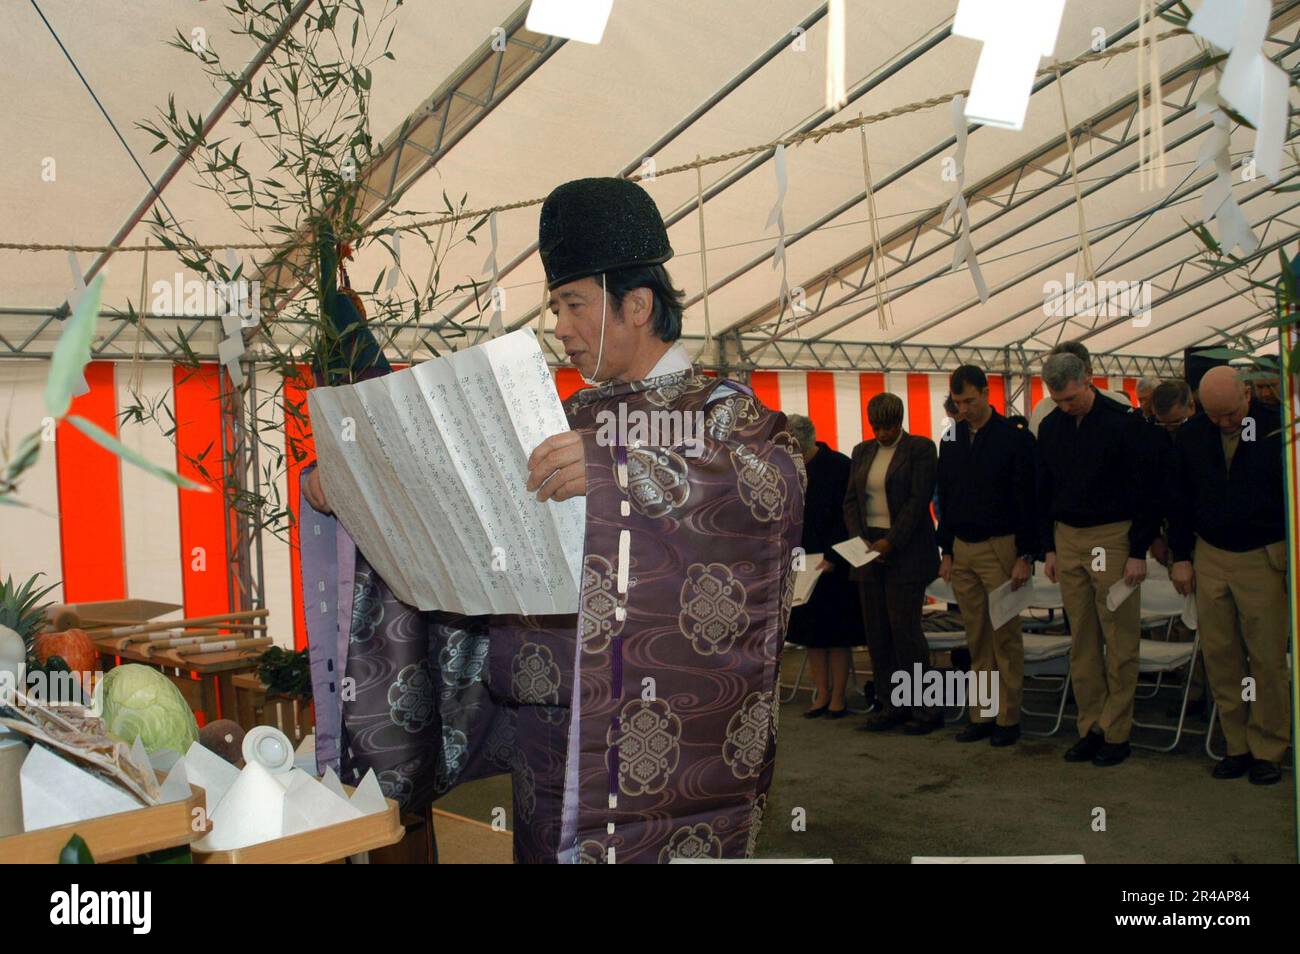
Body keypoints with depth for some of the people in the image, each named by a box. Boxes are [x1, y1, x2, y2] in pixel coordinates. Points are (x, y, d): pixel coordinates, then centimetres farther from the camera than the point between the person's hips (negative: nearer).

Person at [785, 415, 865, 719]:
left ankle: (838, 697, 11)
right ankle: (822, 694, 17)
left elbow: (848, 518, -12)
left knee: (837, 631, 3)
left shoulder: (839, 466, -12)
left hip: (835, 563, -5)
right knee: (811, 631, 8)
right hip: (801, 564, 5)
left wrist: (832, 557, -17)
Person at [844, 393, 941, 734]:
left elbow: (918, 500, -10)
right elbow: (851, 500, 12)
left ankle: (926, 708, 4)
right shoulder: (862, 452, 15)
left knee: (904, 628, -7)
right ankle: (891, 706, 12)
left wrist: (891, 541, -16)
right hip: (869, 549, 6)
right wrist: (860, 540, -3)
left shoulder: (920, 448, -2)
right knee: (876, 631, 4)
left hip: (906, 550, -6)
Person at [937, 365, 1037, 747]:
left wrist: (1025, 556, -11)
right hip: (962, 551, 5)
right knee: (977, 640, 9)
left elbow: (1027, 500, -7)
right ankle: (981, 715, 15)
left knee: (1005, 637, -1)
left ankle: (1008, 718, 7)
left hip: (1000, 549, -5)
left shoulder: (1014, 438, -5)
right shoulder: (951, 442, 11)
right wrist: (946, 551, 11)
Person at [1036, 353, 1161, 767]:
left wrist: (1138, 552, -10)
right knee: (1081, 641, 8)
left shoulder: (1125, 422, -9)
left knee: (1119, 641, 0)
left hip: (1113, 537, -5)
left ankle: (1116, 732, 8)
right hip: (1068, 539, 5)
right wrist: (1049, 548, 11)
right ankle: (1090, 728, 16)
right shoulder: (1050, 427, 7)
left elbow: (1146, 491, -8)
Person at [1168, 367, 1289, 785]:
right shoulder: (1191, 435, 4)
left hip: (1262, 559, -3)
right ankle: (1238, 746, 16)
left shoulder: (1277, 428, -7)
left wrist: (1291, 559, -4)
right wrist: (1182, 556, 9)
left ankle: (1267, 749, 14)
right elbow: (1180, 500, 12)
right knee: (1219, 655, 5)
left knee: (1267, 657, 1)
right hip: (1210, 557, 4)